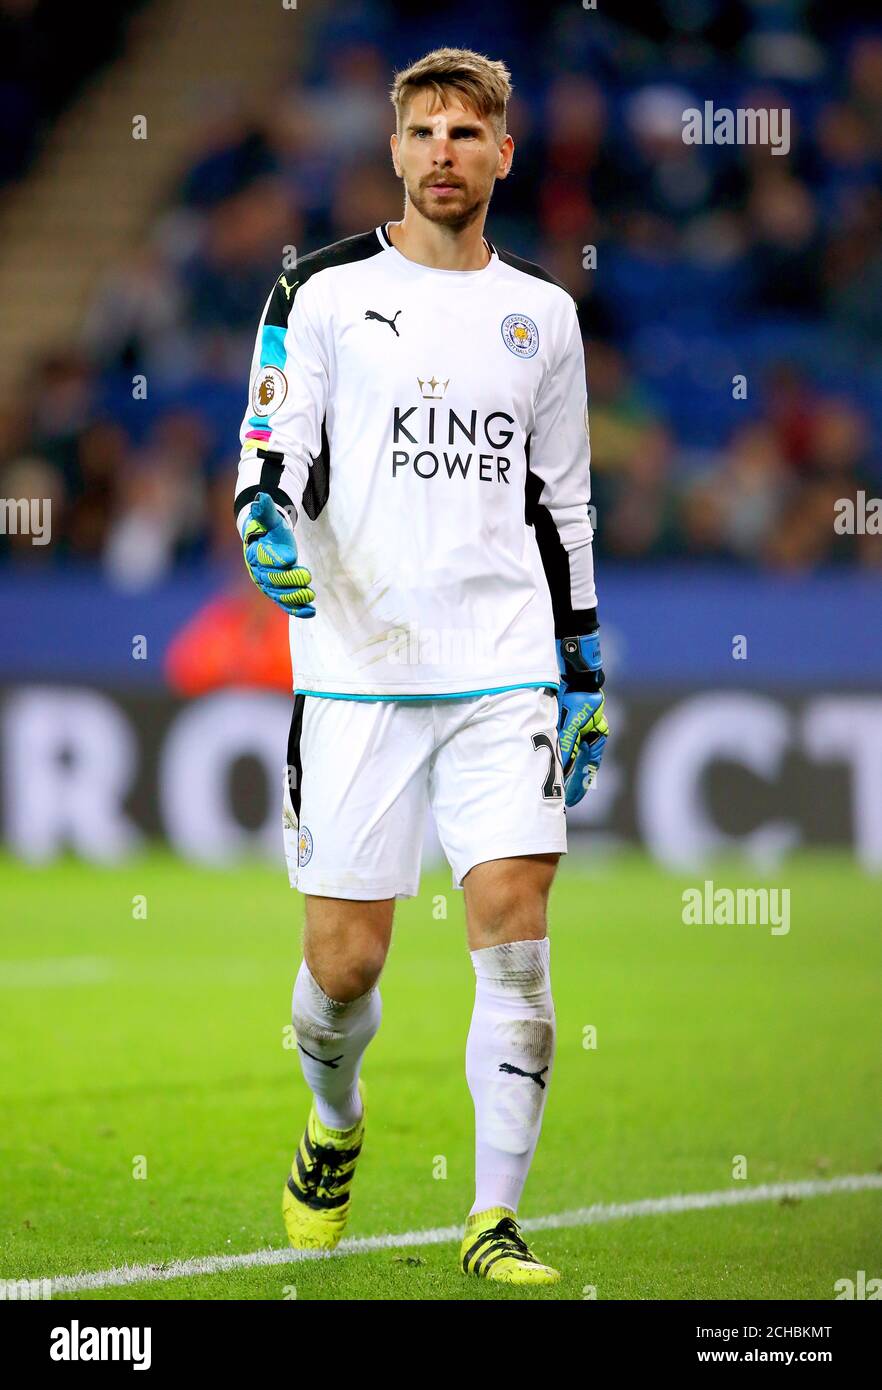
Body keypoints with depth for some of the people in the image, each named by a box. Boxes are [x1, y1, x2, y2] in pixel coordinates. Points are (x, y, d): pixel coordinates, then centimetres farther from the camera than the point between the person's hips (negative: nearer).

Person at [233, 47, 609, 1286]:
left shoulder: (542, 314, 13)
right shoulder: (324, 292, 3)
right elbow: (271, 454, 0)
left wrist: (581, 677, 16)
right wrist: (271, 525, -23)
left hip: (503, 669, 2)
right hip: (355, 667, -2)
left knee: (516, 936, -11)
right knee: (346, 962, 0)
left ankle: (495, 1220, -6)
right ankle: (335, 1128, 32)